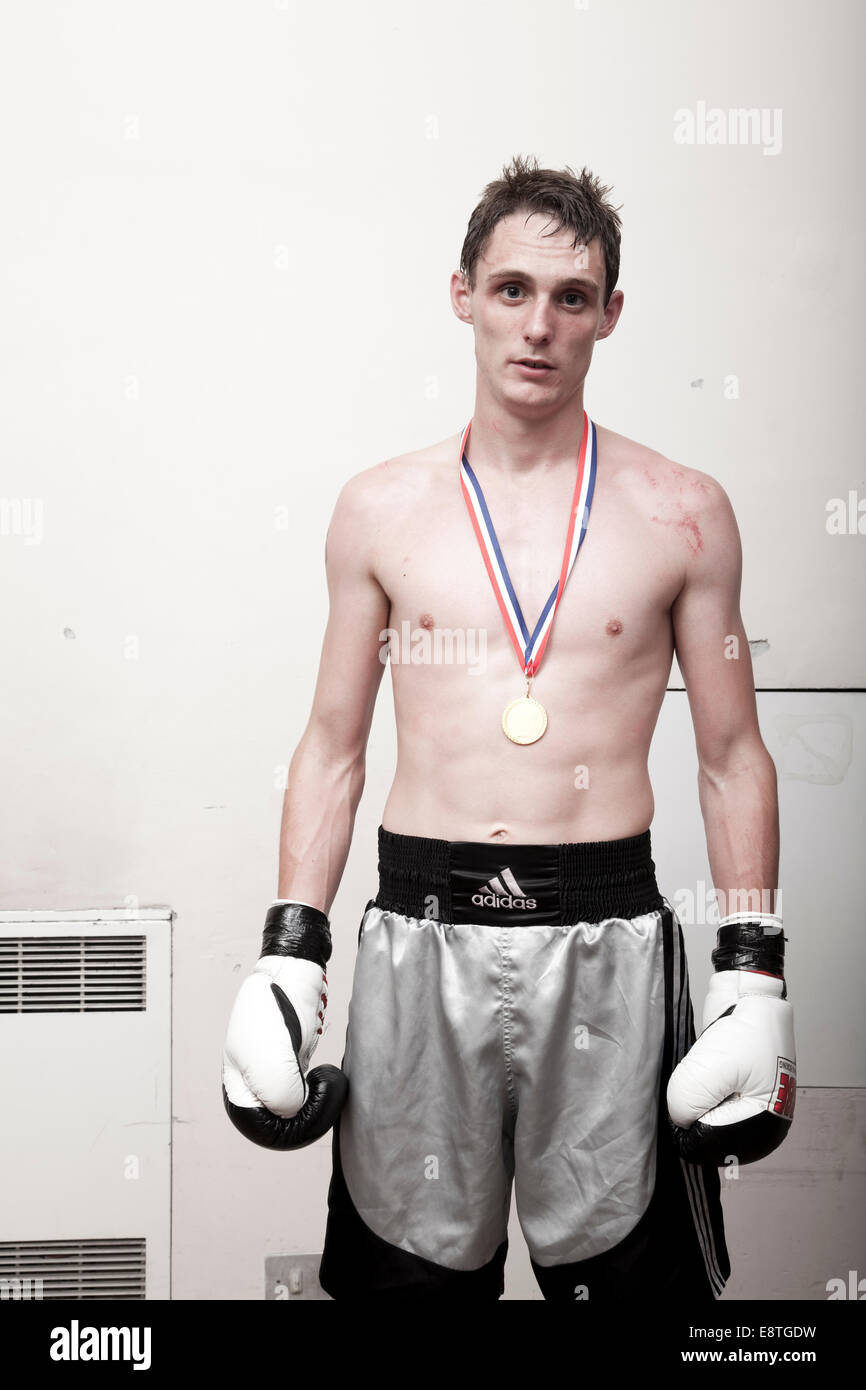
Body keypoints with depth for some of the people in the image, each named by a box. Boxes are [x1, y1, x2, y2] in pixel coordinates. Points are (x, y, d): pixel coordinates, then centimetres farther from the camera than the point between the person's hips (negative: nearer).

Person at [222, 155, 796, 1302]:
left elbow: (732, 757, 5)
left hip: (605, 938, -1)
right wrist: (290, 951, 3)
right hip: (419, 935, 1)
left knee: (618, 1270, 9)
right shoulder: (379, 509, 5)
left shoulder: (682, 512, 2)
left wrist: (755, 975, 0)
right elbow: (333, 747, 9)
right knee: (409, 1267, 12)